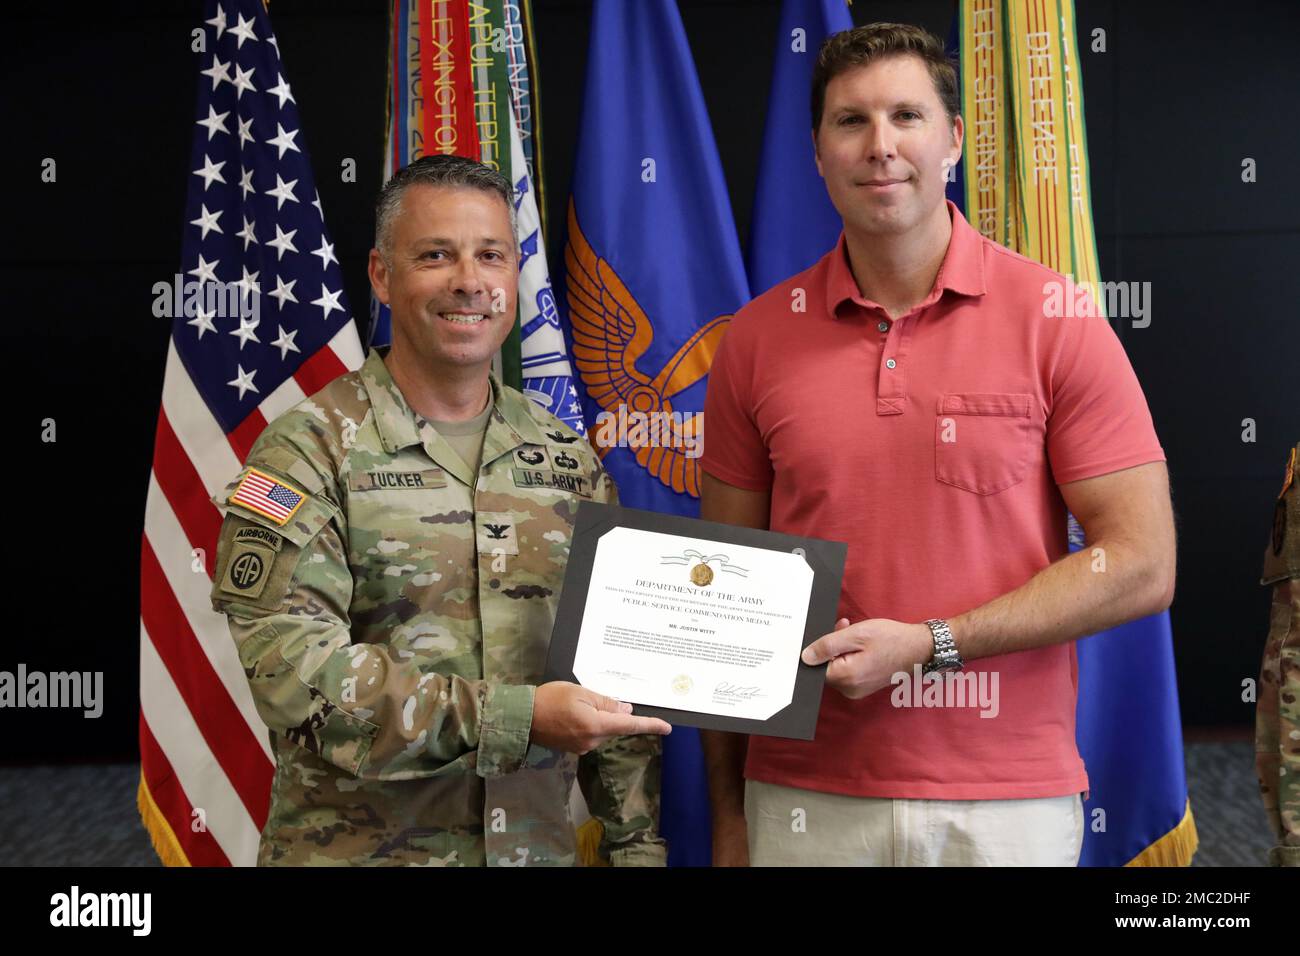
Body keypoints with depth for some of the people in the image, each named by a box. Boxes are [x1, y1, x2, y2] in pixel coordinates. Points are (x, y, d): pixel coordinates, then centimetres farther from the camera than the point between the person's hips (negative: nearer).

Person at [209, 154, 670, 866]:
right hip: (356, 847, -4)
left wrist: (637, 842, 3)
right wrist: (516, 717, -24)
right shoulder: (310, 450, -9)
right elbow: (292, 667, -19)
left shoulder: (568, 458, 5)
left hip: (539, 846, 4)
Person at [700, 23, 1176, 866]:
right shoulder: (758, 338, 1)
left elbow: (1142, 565, -6)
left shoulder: (1057, 320, -4)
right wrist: (728, 814, 4)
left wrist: (927, 643, -14)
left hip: (1009, 797, -1)